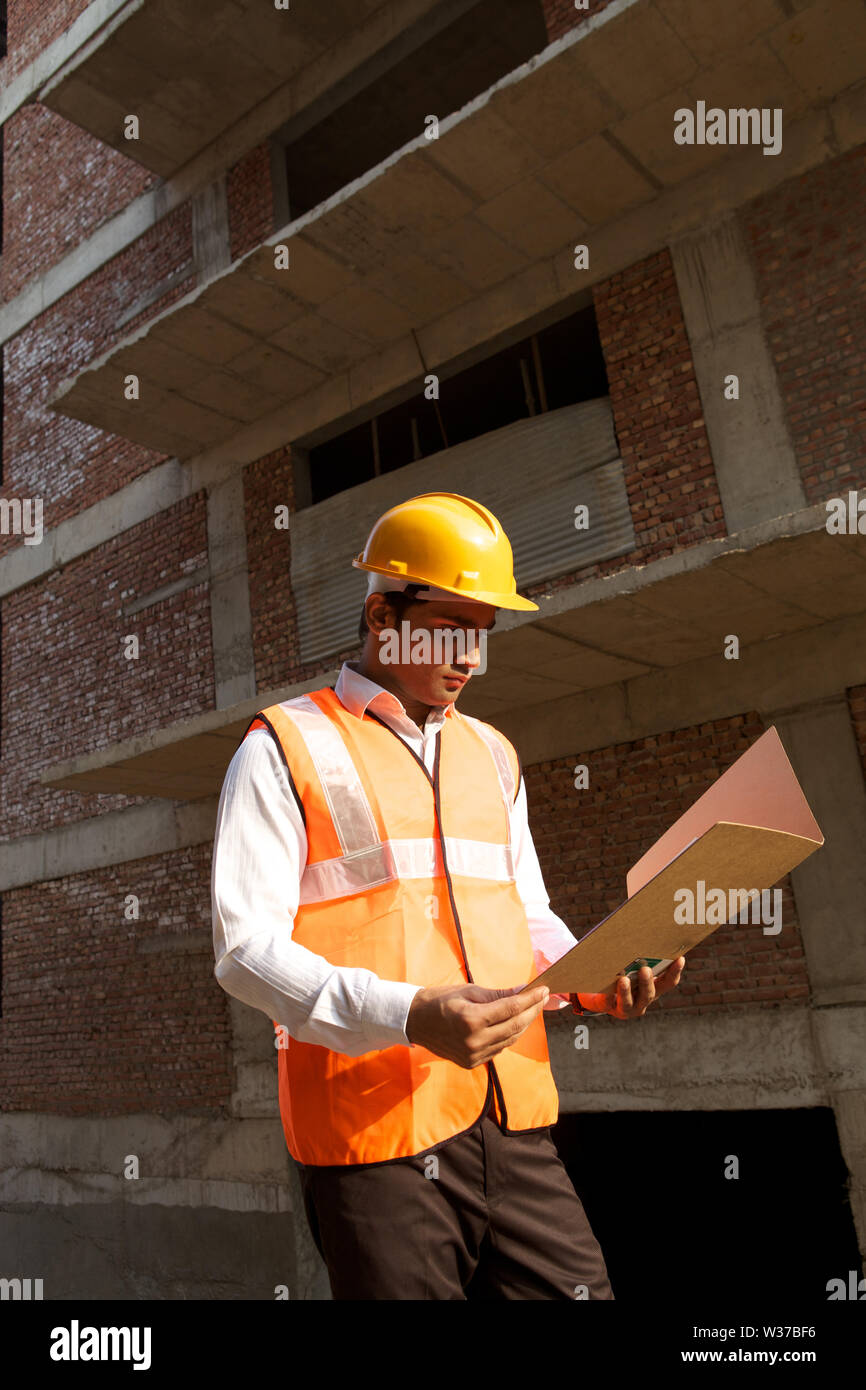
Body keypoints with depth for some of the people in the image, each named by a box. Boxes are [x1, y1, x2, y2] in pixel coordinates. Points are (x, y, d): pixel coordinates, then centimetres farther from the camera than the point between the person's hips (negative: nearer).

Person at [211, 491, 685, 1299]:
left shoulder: (491, 755, 17)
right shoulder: (286, 749, -2)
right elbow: (245, 948, -9)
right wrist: (409, 1017, -22)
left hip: (514, 1127, 5)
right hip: (374, 1132, -5)